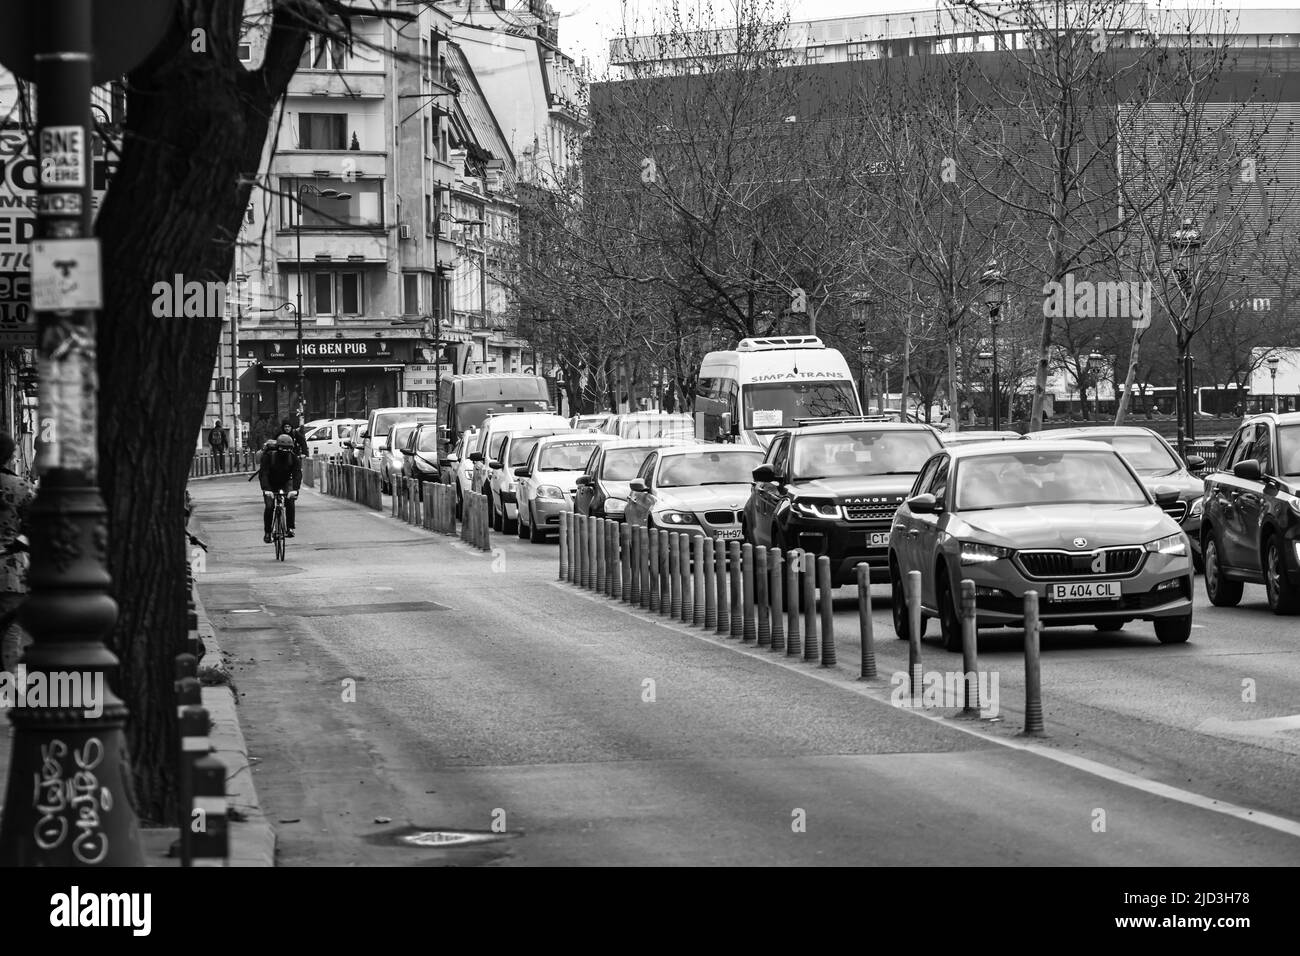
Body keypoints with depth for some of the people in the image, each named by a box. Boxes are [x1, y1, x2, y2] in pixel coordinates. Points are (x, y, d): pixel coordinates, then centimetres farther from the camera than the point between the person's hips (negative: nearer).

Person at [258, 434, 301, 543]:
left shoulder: (293, 457, -20)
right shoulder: (269, 456, -25)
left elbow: (297, 474, -28)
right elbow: (263, 473, -32)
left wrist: (295, 489, -45)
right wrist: (266, 489, -46)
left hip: (286, 481, 1)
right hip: (271, 483, -1)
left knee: (290, 500, -25)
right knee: (269, 506, -15)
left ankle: (290, 528, -17)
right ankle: (267, 532, 1)